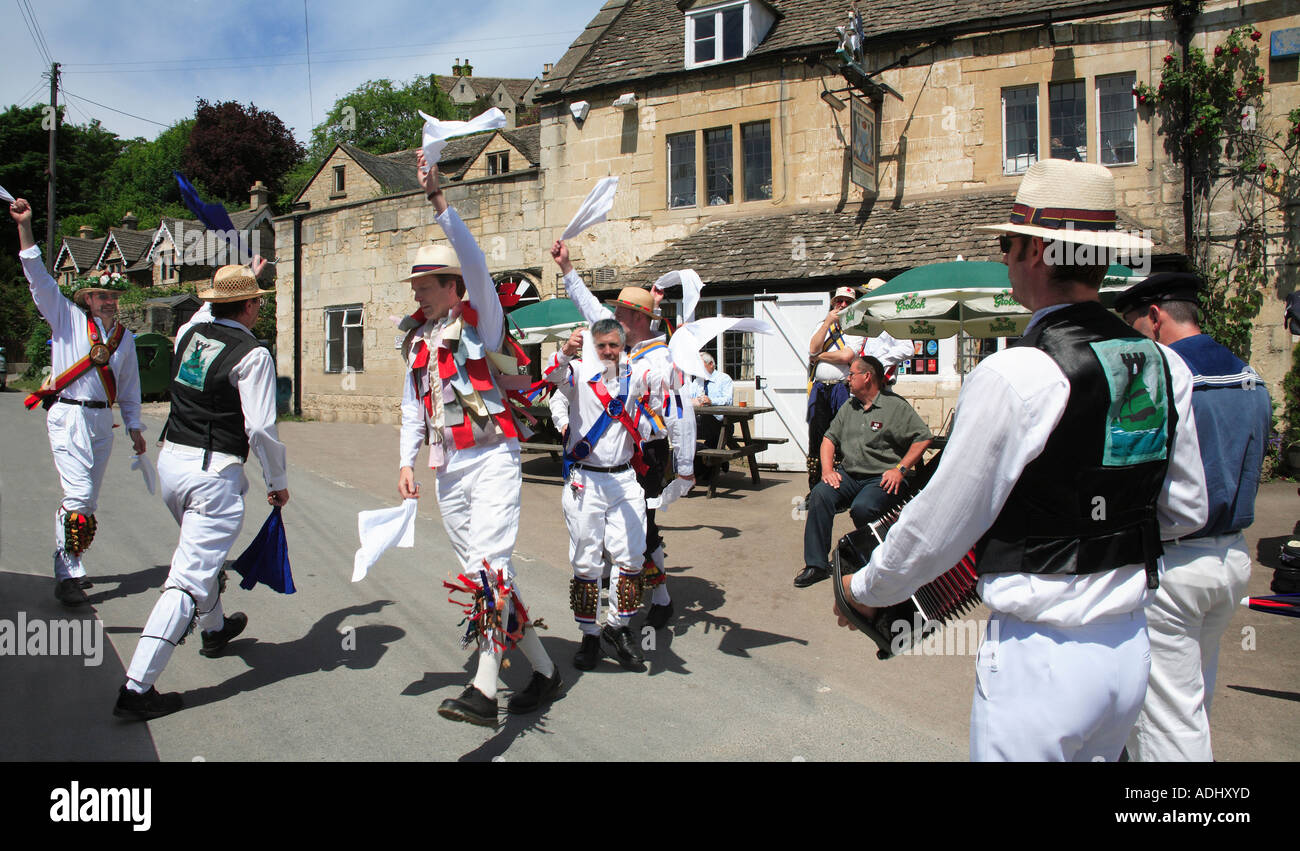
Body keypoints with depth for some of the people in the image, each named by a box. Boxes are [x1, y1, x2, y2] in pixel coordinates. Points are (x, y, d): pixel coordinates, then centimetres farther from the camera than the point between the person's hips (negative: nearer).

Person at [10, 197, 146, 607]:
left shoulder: (124, 336, 15)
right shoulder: (68, 318, 4)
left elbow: (129, 386, 19)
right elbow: (39, 278, -6)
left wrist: (135, 427, 17)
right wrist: (25, 227, -15)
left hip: (103, 420, 5)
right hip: (68, 416, -5)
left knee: (89, 499, 8)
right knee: (78, 494, -15)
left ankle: (70, 567, 20)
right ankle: (68, 575, -10)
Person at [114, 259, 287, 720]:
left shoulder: (190, 332, 8)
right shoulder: (251, 354, -12)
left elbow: (211, 312, 34)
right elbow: (260, 428, -16)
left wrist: (246, 277, 48)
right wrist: (278, 482, -3)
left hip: (171, 460, 9)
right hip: (213, 473, -8)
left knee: (203, 549, 30)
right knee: (189, 578, -7)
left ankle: (215, 629, 51)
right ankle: (137, 688, -10)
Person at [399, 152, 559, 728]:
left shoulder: (479, 318, -2)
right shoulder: (417, 340, 15)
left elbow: (474, 262, -19)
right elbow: (413, 405, 19)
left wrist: (438, 200, -26)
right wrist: (407, 461, 8)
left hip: (491, 458, -7)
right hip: (448, 469, 7)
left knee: (491, 566, -16)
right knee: (479, 575, 7)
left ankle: (484, 690, -15)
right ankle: (543, 669, 17)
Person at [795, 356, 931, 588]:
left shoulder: (895, 406, -1)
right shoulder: (849, 407, 19)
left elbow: (923, 438, -5)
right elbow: (830, 438, 19)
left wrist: (900, 469, -12)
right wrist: (827, 469, 2)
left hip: (881, 479, -5)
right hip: (848, 474, 6)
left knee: (862, 507, -34)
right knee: (820, 494, -23)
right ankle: (816, 564, -20)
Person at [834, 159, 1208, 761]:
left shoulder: (1013, 377, -22)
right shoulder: (1166, 367, 0)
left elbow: (940, 524, -14)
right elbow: (1186, 511, 10)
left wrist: (866, 589, 2)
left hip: (1039, 659, -7)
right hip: (1130, 648, 8)